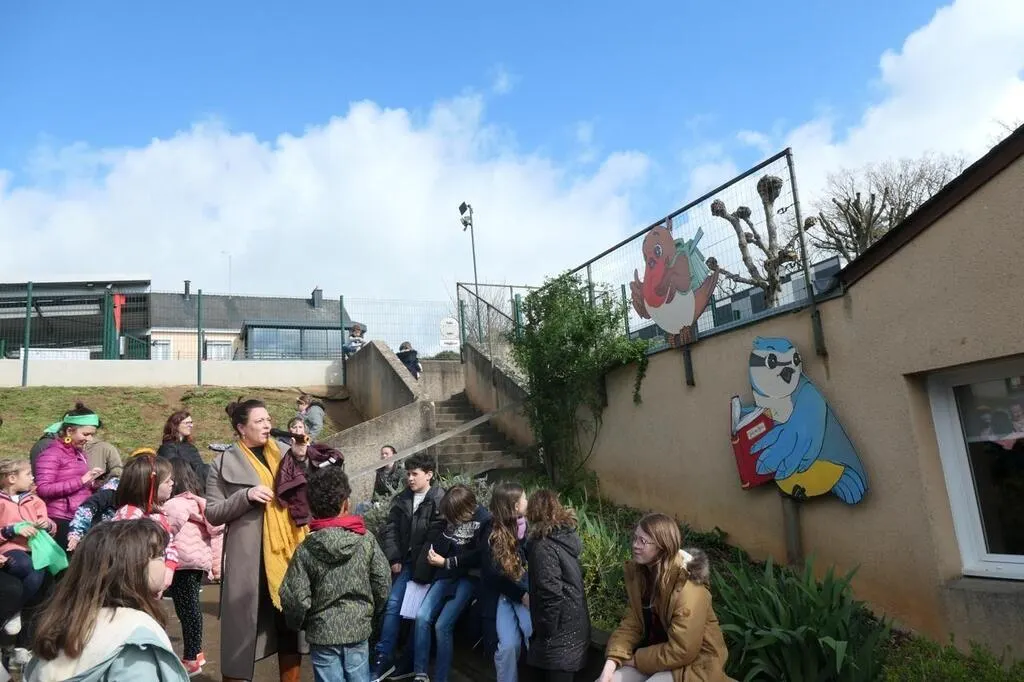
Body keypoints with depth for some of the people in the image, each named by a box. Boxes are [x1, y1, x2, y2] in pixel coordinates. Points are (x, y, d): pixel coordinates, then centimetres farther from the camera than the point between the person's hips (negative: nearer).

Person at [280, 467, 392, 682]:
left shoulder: (306, 549, -13)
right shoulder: (367, 540, -10)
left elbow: (294, 598, -12)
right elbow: (383, 583, -6)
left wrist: (298, 625, 8)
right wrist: (372, 615, 11)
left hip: (322, 633, -1)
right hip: (359, 629, 1)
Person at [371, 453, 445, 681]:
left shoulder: (440, 500, -8)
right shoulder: (401, 499, 9)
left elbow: (436, 536, -14)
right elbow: (390, 530, 8)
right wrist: (393, 559, -1)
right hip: (406, 562, 4)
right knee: (393, 604, -4)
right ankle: (384, 657, 6)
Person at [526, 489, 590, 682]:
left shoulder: (543, 546, -22)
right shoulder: (567, 533, 2)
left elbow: (551, 593, -23)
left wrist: (546, 632, -14)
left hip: (561, 632, -8)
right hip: (574, 626, 8)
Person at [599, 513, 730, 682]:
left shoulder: (688, 589, -27)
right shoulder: (638, 572, -5)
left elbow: (681, 651, -25)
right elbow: (633, 621, -3)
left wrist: (637, 660, -15)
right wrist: (612, 662, -16)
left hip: (693, 660, -7)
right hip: (655, 649, 7)